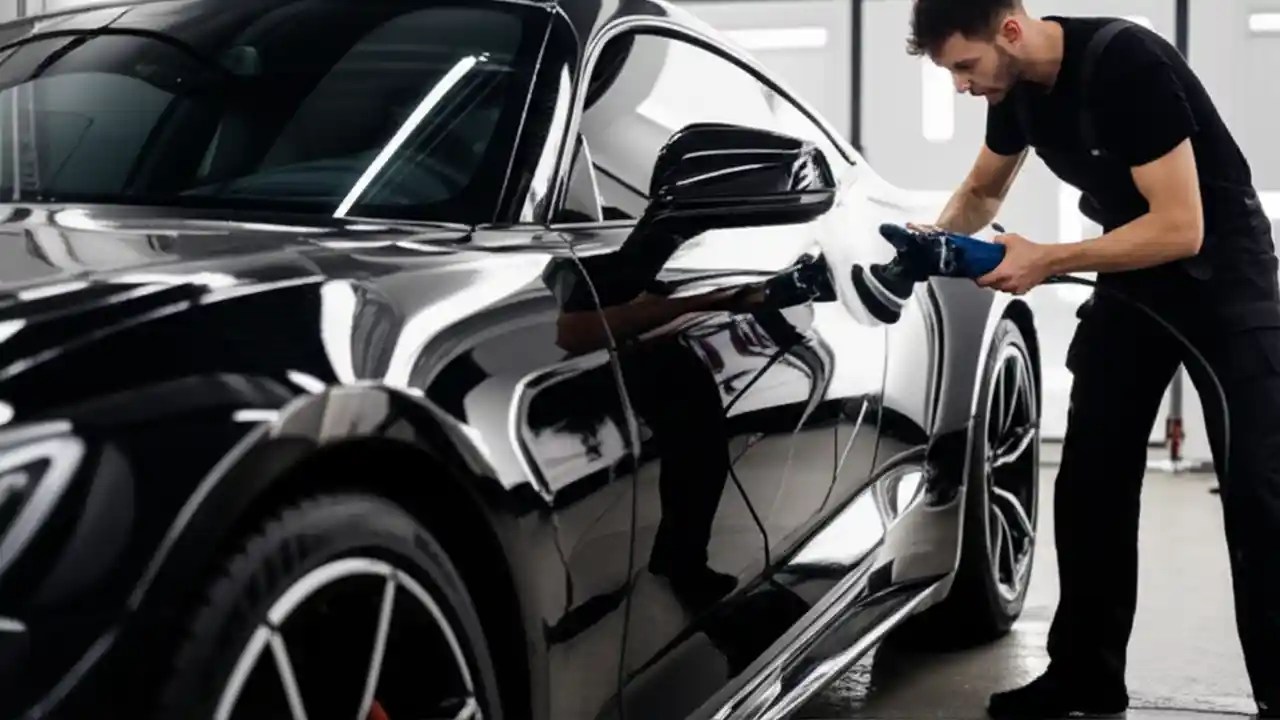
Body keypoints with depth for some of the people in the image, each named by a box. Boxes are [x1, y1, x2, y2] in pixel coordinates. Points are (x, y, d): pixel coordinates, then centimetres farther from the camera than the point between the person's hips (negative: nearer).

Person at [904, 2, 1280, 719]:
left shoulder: (1127, 64, -29)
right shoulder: (1016, 84, -5)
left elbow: (1181, 229, -30)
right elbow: (982, 193, 14)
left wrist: (1046, 261, -26)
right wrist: (940, 237, -8)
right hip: (1134, 269, 7)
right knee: (1091, 483, 4)